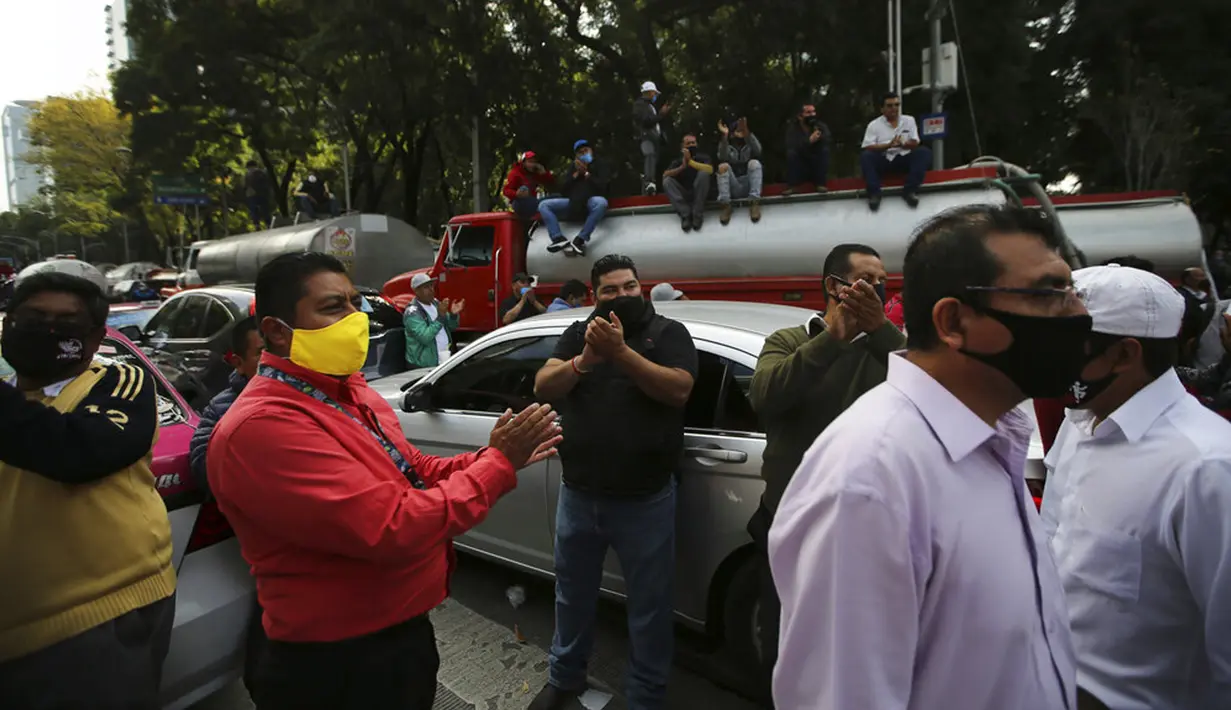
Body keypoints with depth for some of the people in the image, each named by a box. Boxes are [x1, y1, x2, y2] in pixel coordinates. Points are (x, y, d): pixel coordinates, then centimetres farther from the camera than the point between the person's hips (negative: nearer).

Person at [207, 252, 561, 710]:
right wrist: (498, 464, -22)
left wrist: (492, 458, -6)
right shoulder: (264, 425, -27)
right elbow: (392, 528, -32)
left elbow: (413, 473, 11)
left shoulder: (350, 391, 5)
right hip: (339, 665, -9)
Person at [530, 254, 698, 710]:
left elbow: (679, 389, -17)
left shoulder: (668, 333, -2)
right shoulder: (578, 333, 6)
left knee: (649, 606, 11)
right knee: (572, 594, 21)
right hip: (578, 495, 3)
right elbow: (543, 388, -6)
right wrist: (585, 359, -24)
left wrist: (621, 352, -26)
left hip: (646, 500, -3)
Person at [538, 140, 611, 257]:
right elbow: (563, 191, 10)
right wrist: (576, 174, 0)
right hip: (574, 203, 5)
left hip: (591, 201, -4)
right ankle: (559, 239, -32)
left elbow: (602, 186, -10)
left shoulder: (600, 164, 7)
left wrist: (586, 173, -5)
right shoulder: (574, 166, 19)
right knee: (543, 205, -12)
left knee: (601, 202, -41)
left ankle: (580, 240, -38)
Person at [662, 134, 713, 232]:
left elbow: (710, 170, -19)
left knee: (703, 173, -28)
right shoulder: (677, 161, 9)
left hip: (699, 194, -2)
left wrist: (690, 161, -21)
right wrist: (682, 166, -22)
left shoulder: (703, 157, 4)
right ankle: (685, 214, -27)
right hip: (684, 195, 2)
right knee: (667, 180, -21)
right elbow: (665, 175, -9)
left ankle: (697, 214, -24)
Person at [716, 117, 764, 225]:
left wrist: (746, 131, -23)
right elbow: (722, 158, -9)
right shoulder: (727, 147, 17)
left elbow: (758, 150, -10)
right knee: (723, 166, -22)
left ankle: (754, 202, -34)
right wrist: (724, 136, -20)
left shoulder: (750, 146, 17)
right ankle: (725, 205, -32)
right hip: (734, 189, 0)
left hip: (749, 186, 0)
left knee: (754, 162, -23)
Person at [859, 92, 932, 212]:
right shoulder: (874, 125, 5)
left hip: (904, 159, 2)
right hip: (883, 161, -2)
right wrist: (888, 145, -21)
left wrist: (902, 144, -18)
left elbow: (915, 143, 5)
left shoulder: (909, 120, 13)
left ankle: (910, 190, -26)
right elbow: (868, 147, -8)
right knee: (866, 156, -30)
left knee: (924, 152, -23)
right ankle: (874, 193, -29)